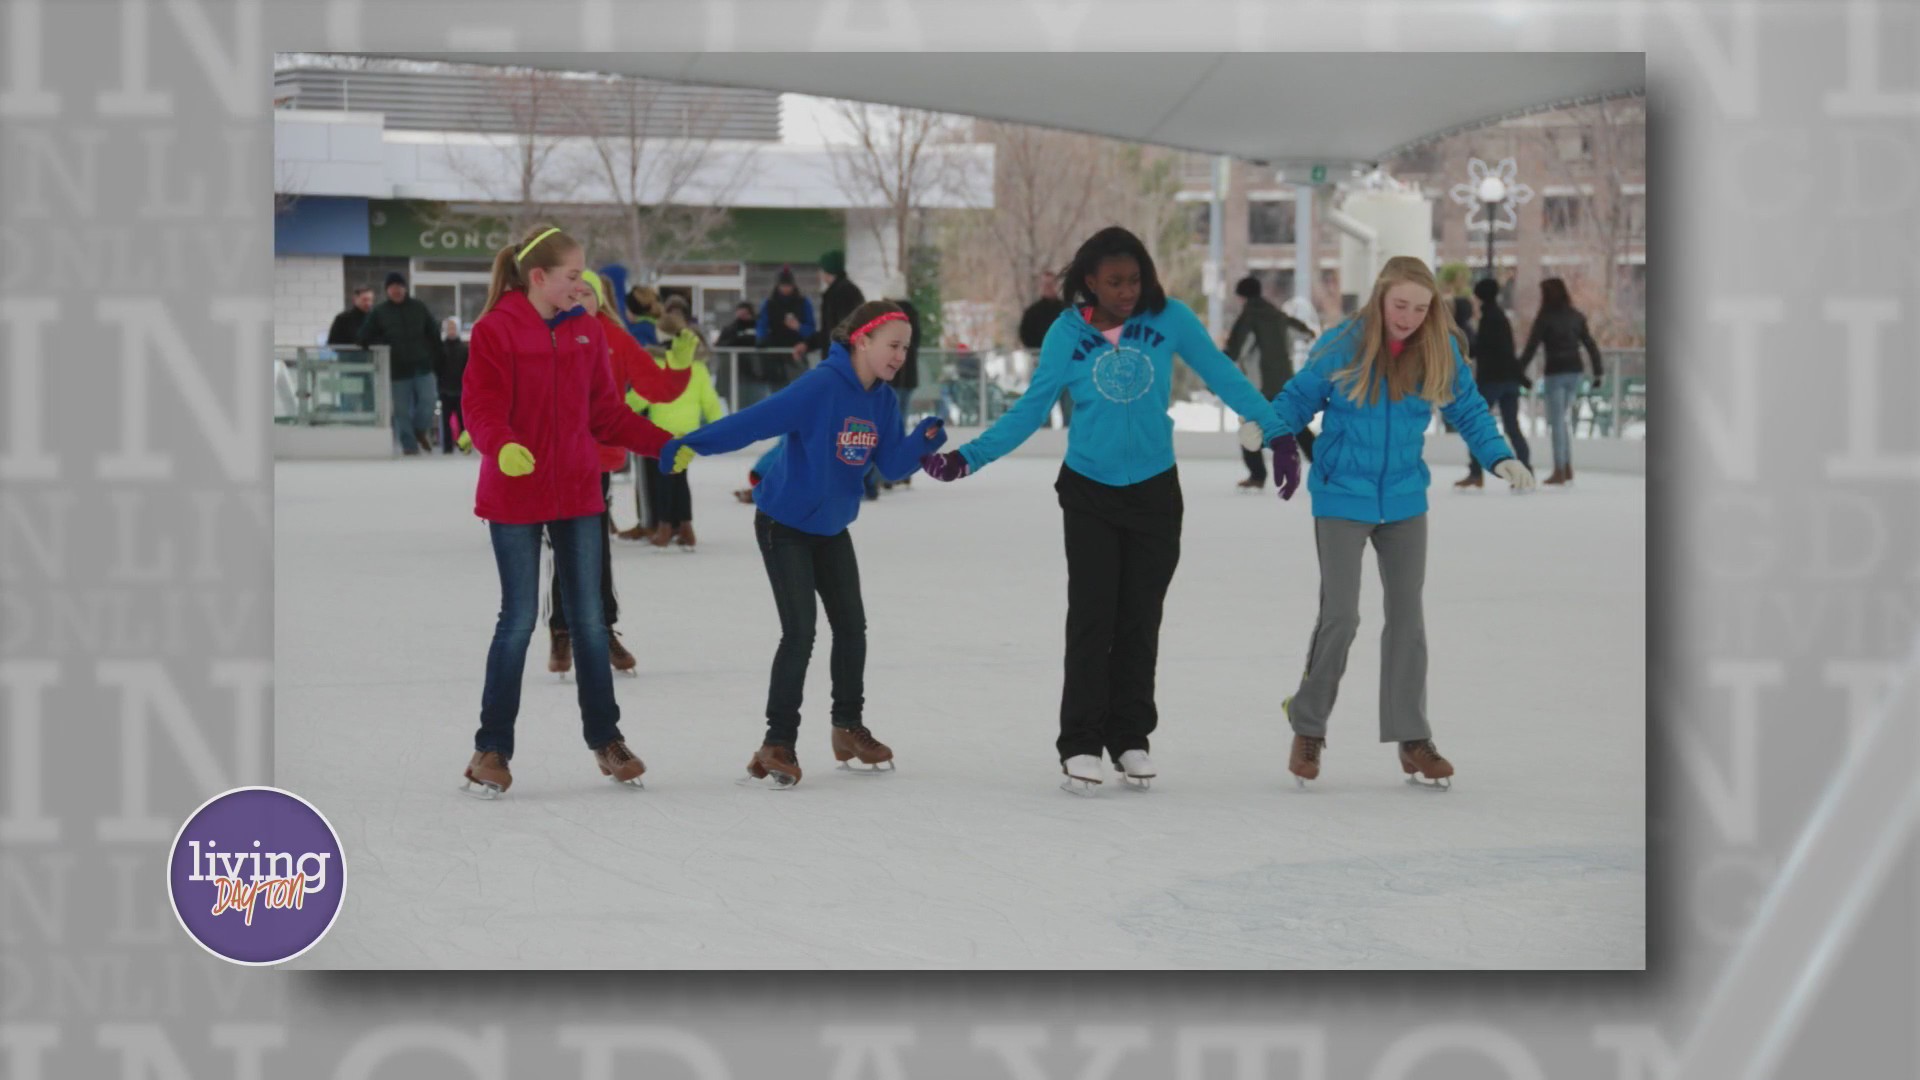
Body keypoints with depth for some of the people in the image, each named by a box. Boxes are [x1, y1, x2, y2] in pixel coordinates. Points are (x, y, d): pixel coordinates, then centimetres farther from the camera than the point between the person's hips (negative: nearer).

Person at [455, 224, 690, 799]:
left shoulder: (586, 330, 6)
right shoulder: (495, 331, -11)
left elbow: (605, 411, 11)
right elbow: (481, 408, -17)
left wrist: (662, 445, 6)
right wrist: (502, 447, -36)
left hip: (578, 495, 5)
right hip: (515, 497, -5)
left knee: (589, 619, 9)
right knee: (518, 621, -2)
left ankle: (605, 738, 20)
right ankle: (492, 748, 10)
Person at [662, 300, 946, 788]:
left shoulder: (883, 400, -3)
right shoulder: (821, 386, -26)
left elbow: (892, 463, -2)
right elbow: (756, 420, -33)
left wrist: (924, 440, -22)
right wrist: (691, 443, -42)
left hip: (832, 527, 8)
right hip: (784, 524, -8)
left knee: (851, 625, 12)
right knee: (800, 632, -12)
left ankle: (849, 728, 29)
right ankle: (778, 744, -5)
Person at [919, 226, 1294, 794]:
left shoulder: (1169, 319, -9)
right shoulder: (1067, 334, -10)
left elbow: (1221, 374, -1)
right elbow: (1031, 408, -5)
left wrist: (1277, 430, -3)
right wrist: (969, 456, -12)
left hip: (1154, 492, 1)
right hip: (1089, 494, -1)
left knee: (1140, 619, 7)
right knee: (1091, 618, -6)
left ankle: (1131, 737, 17)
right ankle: (1081, 744, -3)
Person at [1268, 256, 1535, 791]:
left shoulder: (1440, 351, -6)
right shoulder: (1341, 345, -13)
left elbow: (1468, 409, 3)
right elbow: (1298, 399, -4)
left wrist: (1499, 457, -11)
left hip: (1405, 501, 3)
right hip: (1341, 500, -3)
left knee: (1407, 615, 7)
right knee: (1340, 615, -8)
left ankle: (1412, 739, 16)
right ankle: (1308, 728, 10)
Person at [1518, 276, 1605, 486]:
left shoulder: (1545, 319, -8)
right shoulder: (1576, 317, 7)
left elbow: (1530, 349, -11)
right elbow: (1591, 346, 8)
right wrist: (1597, 372, 14)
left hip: (1555, 373, -5)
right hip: (1575, 371, 5)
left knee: (1557, 422, 0)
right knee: (1565, 419, 17)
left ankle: (1560, 471, 0)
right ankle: (1568, 468, 17)